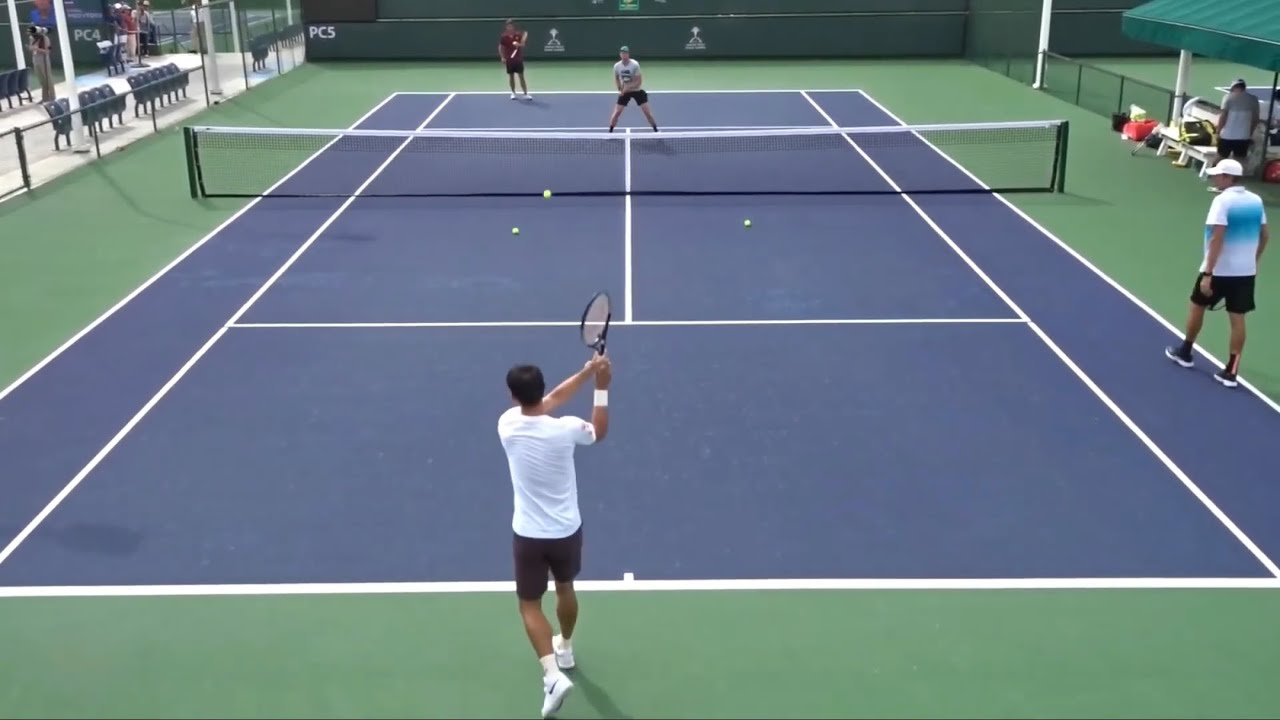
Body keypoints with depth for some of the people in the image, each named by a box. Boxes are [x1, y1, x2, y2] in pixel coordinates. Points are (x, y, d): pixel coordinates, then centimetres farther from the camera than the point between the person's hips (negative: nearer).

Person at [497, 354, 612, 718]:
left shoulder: (507, 425, -16)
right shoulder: (565, 429, -20)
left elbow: (550, 401, 0)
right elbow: (599, 431, 3)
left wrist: (586, 372, -1)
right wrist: (602, 387, 4)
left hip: (528, 535, -1)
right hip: (567, 530, 1)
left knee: (530, 606, 12)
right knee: (565, 589, 27)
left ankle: (553, 674, -4)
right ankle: (565, 648, 50)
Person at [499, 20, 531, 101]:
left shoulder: (518, 35, -4)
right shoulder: (503, 36, -2)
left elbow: (523, 45, -7)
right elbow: (500, 47, 6)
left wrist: (519, 44, -29)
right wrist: (502, 57, -3)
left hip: (518, 59, -1)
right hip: (509, 60, 1)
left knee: (521, 76, -3)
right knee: (511, 76, 7)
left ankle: (525, 93, 0)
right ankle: (513, 93, 19)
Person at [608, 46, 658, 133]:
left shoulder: (635, 65, -21)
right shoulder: (617, 66, -10)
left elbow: (639, 81, -20)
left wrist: (627, 88, -27)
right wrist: (620, 89, -7)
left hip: (637, 90, -2)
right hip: (624, 91, 2)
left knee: (647, 112, -5)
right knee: (617, 112, -4)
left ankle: (656, 131, 8)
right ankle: (610, 132, 9)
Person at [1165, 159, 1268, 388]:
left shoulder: (1222, 201, -16)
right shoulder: (1256, 201, 5)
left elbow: (1217, 239, -21)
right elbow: (1263, 237, 12)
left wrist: (1207, 273, -21)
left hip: (1219, 270, -5)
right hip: (1246, 271, 5)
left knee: (1197, 306, 17)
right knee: (1237, 318, 5)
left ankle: (1184, 352, 33)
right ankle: (1231, 371, 5)